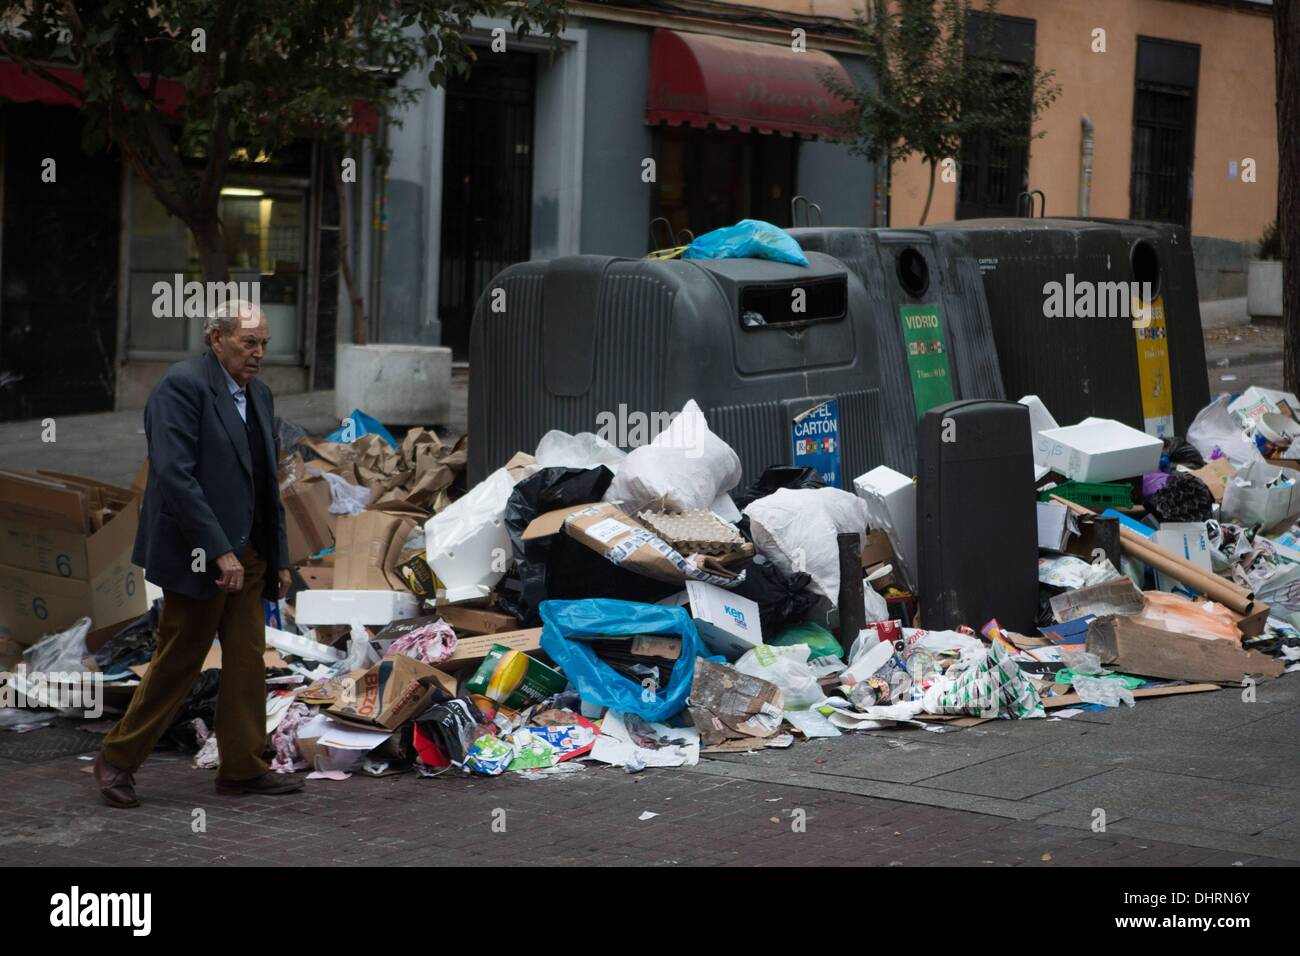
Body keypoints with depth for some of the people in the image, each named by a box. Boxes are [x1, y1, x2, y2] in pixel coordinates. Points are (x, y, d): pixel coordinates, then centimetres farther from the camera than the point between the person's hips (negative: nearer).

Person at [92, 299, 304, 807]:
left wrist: (279, 557, 14)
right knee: (177, 662, -1)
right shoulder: (182, 385, -13)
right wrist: (220, 551, -24)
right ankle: (117, 759, 13)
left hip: (248, 552, 8)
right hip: (199, 555, -8)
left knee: (248, 660, 7)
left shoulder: (257, 394, 13)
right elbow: (174, 475, -22)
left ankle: (242, 767, 15)